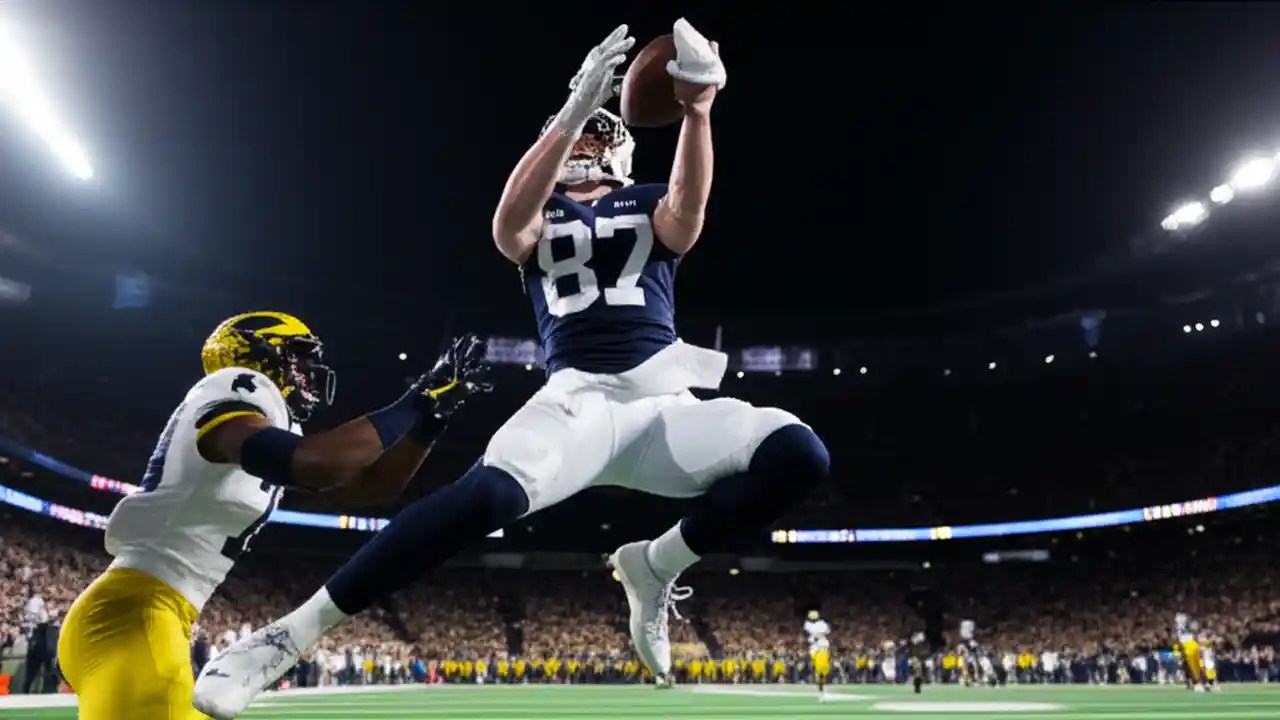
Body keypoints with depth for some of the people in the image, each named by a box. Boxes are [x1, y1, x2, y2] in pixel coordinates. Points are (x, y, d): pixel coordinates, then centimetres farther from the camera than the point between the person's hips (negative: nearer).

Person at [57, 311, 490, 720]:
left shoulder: (273, 418, 20)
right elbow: (312, 465, -31)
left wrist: (435, 411, 13)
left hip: (151, 617, 11)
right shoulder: (241, 389, -9)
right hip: (131, 613, -11)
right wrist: (417, 403, -19)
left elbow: (371, 486, 23)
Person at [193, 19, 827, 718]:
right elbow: (508, 225, -11)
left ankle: (656, 564, -3)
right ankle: (290, 632, -23)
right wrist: (573, 110, -19)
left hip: (664, 407, 3)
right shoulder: (539, 220, 17)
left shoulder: (650, 207, 19)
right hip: (576, 402, -2)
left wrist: (698, 112, -25)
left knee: (798, 453, -21)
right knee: (490, 491, -33)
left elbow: (688, 215, -7)